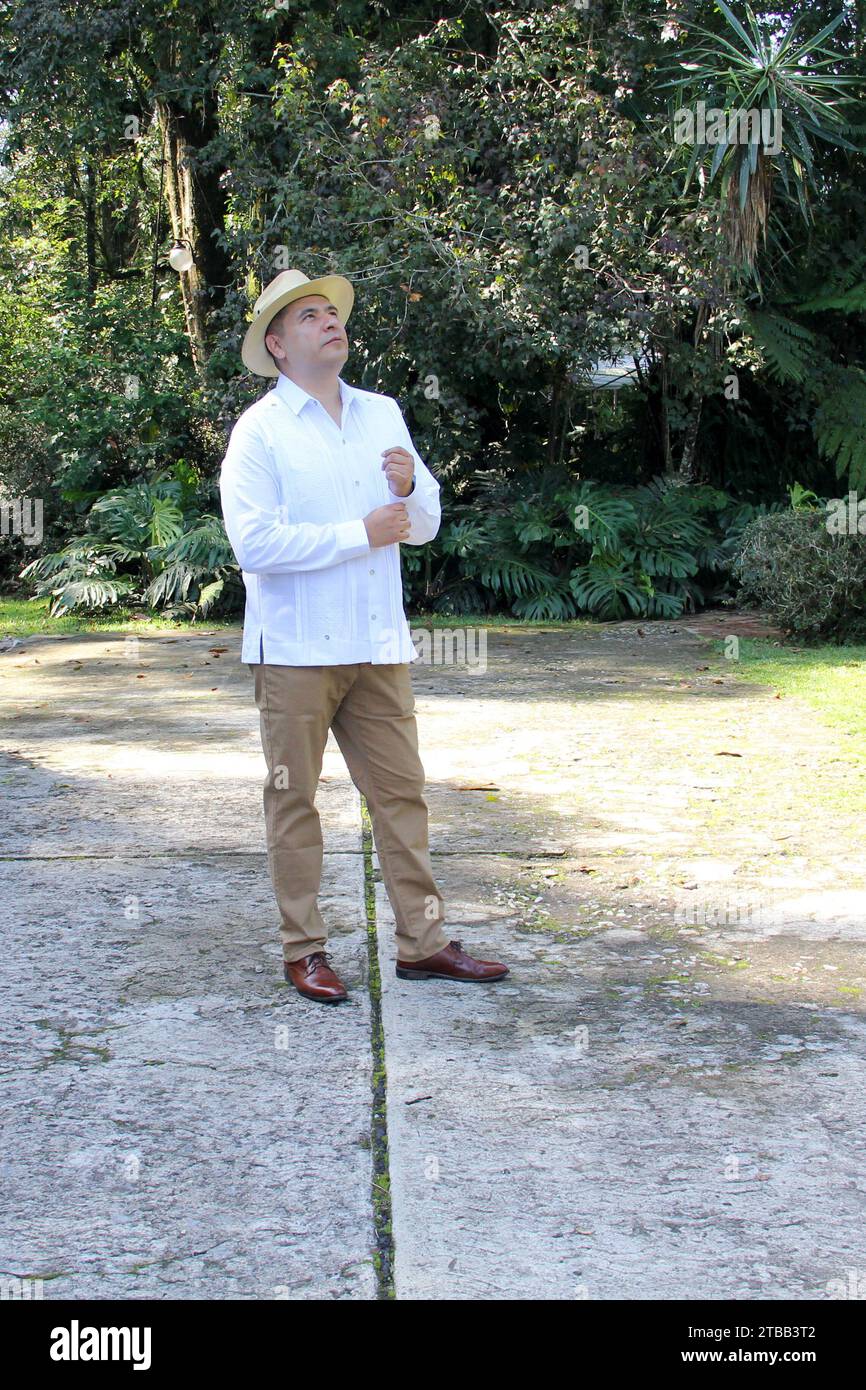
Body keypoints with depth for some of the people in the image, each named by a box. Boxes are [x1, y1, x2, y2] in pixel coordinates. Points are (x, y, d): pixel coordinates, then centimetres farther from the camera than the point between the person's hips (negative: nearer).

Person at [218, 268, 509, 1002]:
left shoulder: (383, 415, 13)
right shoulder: (260, 430, -3)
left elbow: (425, 526, 15)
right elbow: (254, 541, -17)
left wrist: (410, 487, -7)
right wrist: (361, 534, -14)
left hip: (378, 644, 5)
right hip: (296, 649, -4)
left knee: (401, 791, 6)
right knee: (294, 800, 4)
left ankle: (422, 941, 15)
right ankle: (305, 950, 15)